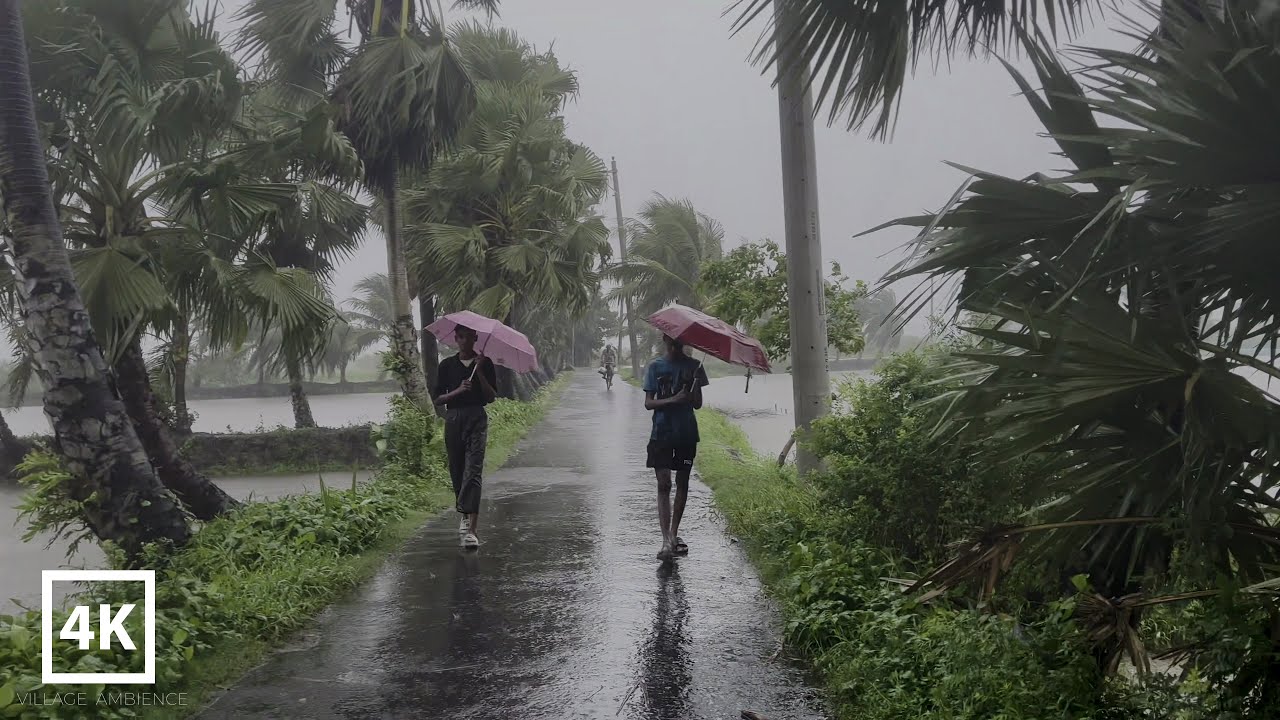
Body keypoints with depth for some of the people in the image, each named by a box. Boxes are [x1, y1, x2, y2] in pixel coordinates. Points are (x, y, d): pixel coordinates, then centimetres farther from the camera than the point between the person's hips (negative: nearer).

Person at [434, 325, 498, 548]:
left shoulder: (485, 363, 5)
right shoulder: (447, 365, 9)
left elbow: (491, 397, 1)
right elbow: (438, 399, 7)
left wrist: (479, 373, -9)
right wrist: (458, 390, -10)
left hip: (477, 419, -3)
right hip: (453, 419, 3)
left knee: (473, 472, -15)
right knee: (457, 472, 9)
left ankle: (471, 530, -23)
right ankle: (465, 516, 33)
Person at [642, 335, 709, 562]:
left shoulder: (693, 366, 4)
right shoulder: (655, 367, 2)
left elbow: (697, 404, 1)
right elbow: (648, 403, -2)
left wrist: (696, 383, -19)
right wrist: (673, 400, -19)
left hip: (686, 433, 2)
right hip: (661, 433, -2)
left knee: (682, 483, 9)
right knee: (664, 484, -9)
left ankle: (674, 533, 24)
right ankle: (666, 541, -15)